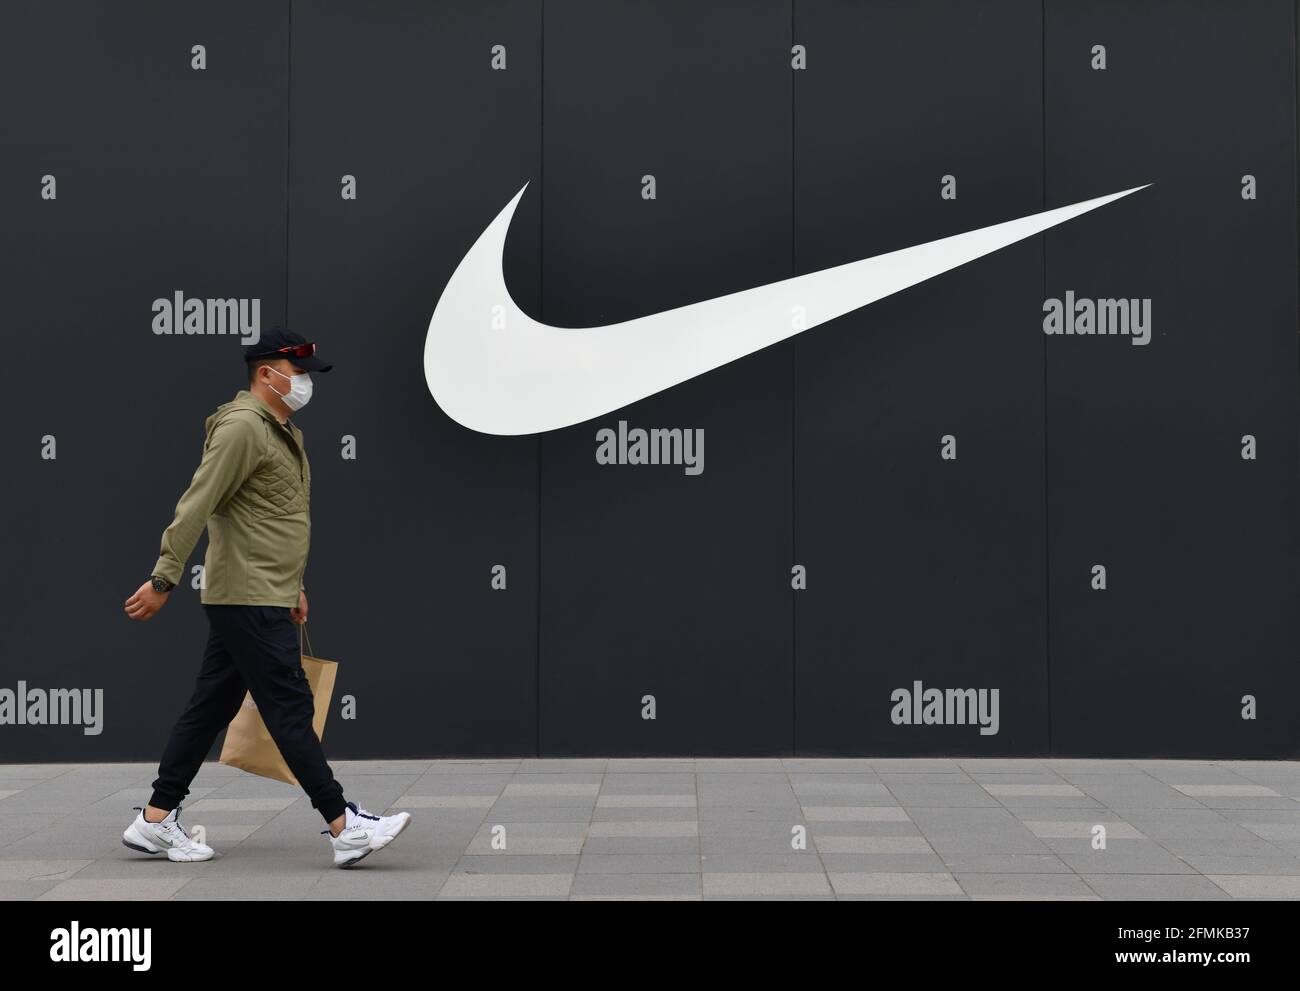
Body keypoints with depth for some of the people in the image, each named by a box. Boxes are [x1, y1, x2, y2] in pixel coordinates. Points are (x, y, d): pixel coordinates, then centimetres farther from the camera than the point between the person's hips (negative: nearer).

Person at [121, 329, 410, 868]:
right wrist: (164, 580, -23)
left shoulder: (283, 432, 18)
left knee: (211, 707, 12)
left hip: (266, 598, 10)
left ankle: (154, 821, 19)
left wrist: (293, 585, 26)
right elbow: (195, 506, -19)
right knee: (291, 710, -8)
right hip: (248, 600, -10)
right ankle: (345, 828, -6)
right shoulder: (242, 426, -14)